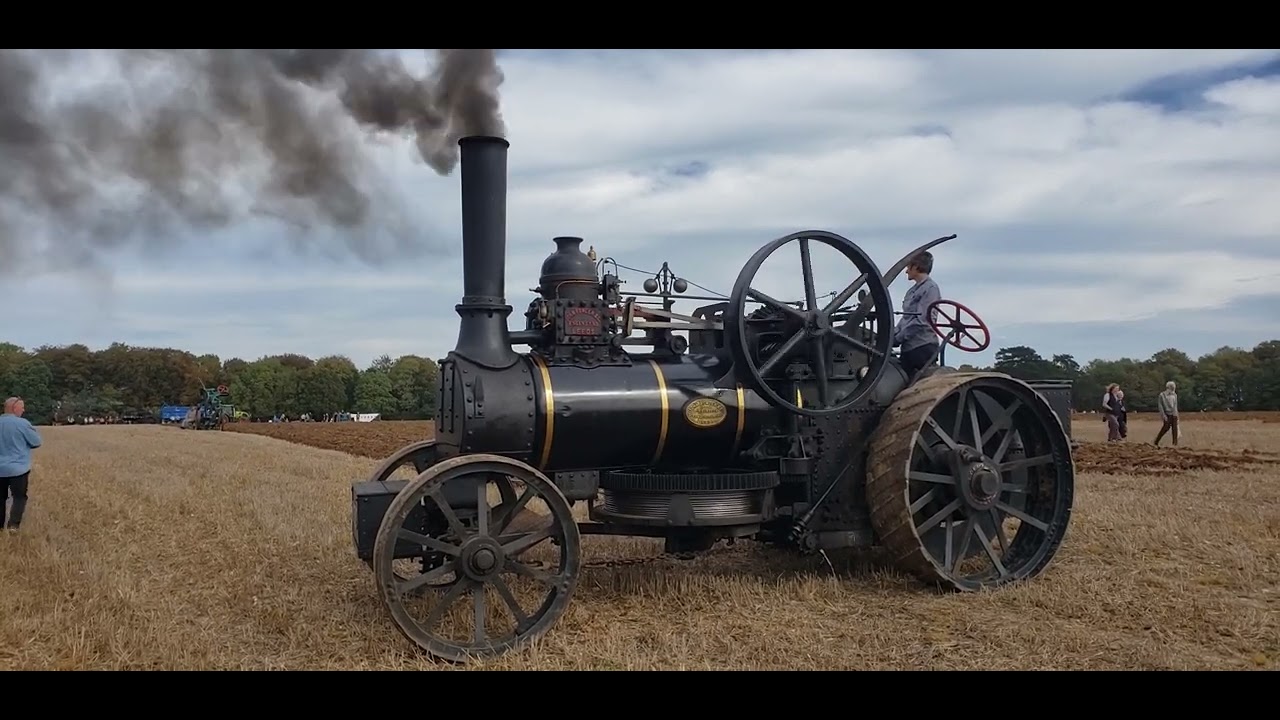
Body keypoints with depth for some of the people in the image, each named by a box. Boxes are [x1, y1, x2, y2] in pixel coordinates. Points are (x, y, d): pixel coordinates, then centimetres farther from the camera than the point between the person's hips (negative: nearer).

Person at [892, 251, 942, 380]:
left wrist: (897, 339, -14)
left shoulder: (930, 288, -8)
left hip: (923, 347, -8)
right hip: (909, 347, 8)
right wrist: (892, 334, 4)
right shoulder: (912, 291, 18)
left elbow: (921, 321, -15)